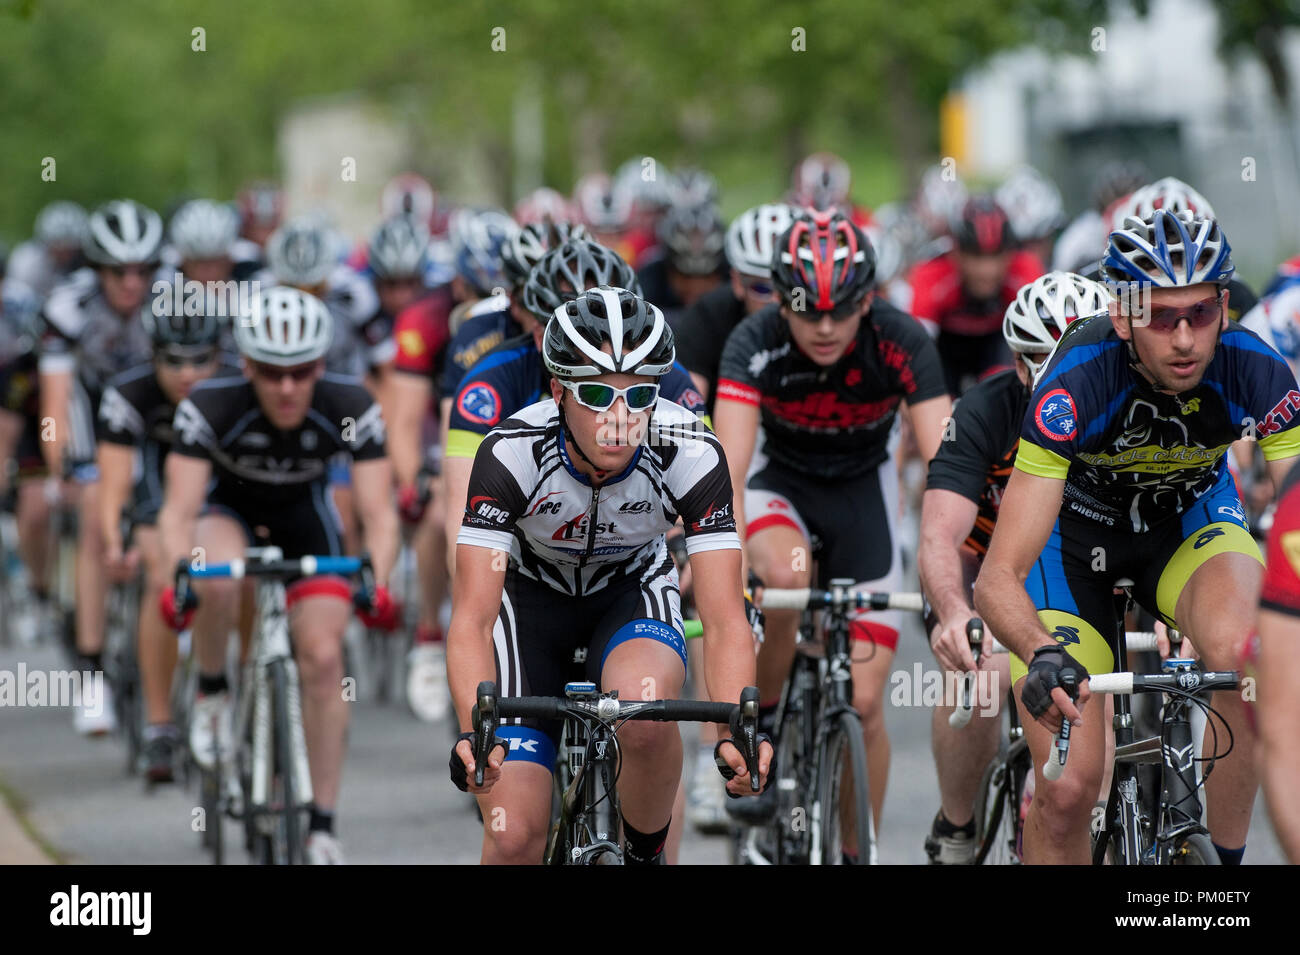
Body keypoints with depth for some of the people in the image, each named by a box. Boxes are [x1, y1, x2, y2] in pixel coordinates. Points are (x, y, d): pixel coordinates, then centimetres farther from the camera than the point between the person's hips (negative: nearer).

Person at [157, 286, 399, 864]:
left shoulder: (351, 409, -28)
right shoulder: (210, 408, -31)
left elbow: (379, 512, -31)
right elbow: (180, 508, -35)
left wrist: (377, 581, -50)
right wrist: (173, 575, -54)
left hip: (303, 516, 1)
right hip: (227, 508, -1)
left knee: (323, 657, -14)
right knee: (218, 585, -37)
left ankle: (321, 827, -3)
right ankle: (212, 691, -6)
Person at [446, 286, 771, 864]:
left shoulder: (690, 454, -29)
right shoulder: (511, 453, -32)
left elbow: (725, 619, -31)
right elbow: (472, 618, -36)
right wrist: (474, 731, -54)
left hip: (631, 589, 0)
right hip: (531, 594, 0)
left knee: (645, 714, -35)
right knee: (514, 836, -14)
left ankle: (645, 855, -6)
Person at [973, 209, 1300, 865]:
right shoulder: (1077, 383, -35)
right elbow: (999, 578, -38)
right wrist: (1042, 655, -59)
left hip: (1190, 515, 2)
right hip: (1077, 525, -1)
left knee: (1240, 652, -33)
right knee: (1068, 790, -13)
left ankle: (1226, 860, -15)